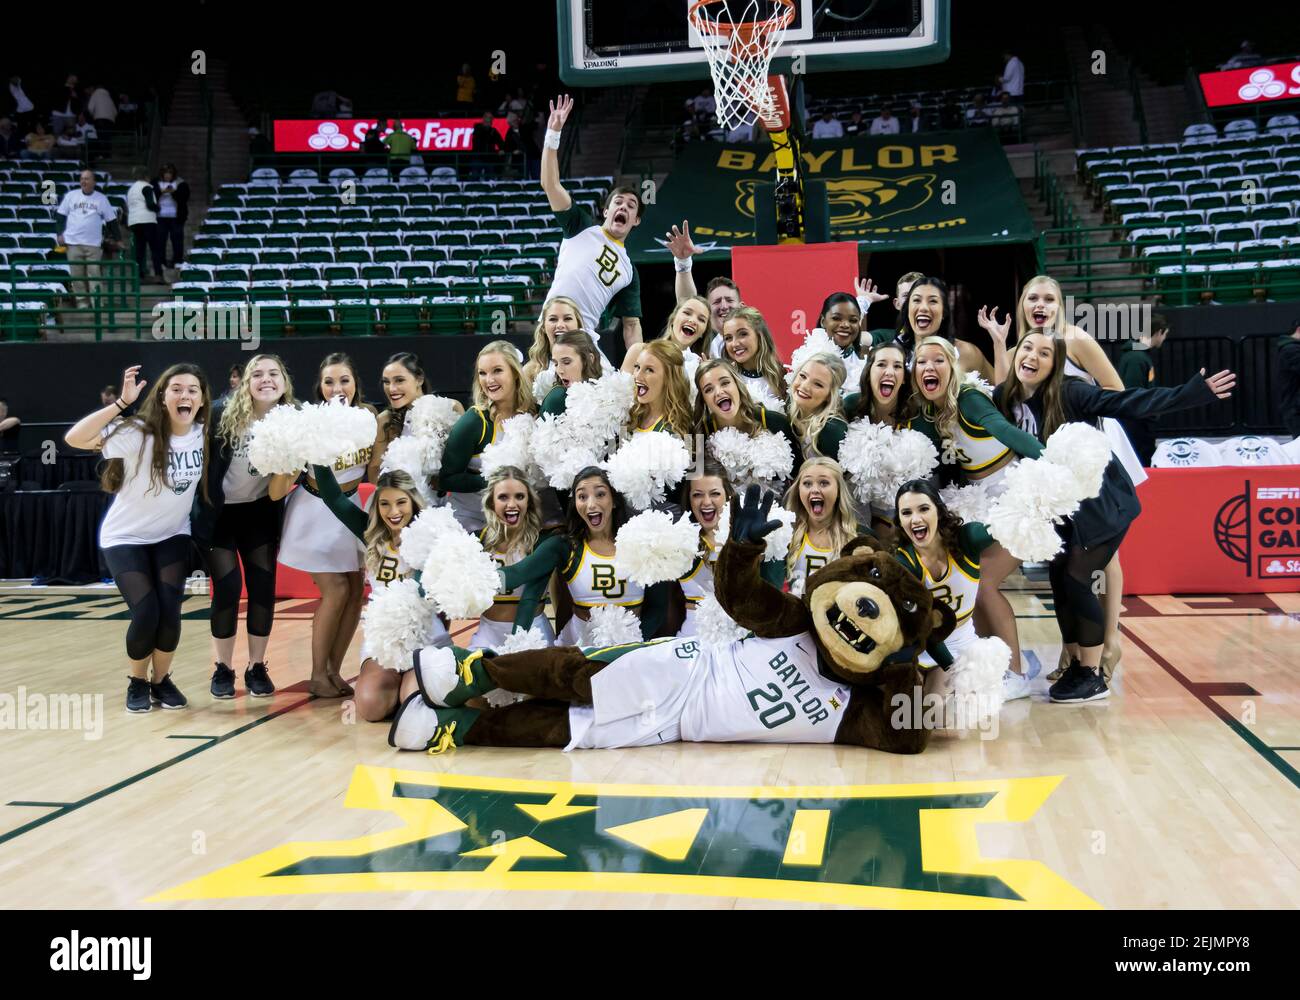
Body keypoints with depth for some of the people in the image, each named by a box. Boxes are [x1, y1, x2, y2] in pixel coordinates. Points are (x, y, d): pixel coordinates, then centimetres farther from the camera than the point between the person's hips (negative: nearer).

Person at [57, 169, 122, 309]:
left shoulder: (101, 198, 6)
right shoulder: (71, 196, 7)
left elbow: (111, 220, 9)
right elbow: (61, 215, 10)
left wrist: (118, 239, 6)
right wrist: (60, 234, 1)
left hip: (94, 244, -1)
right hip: (73, 242, 1)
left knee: (94, 273, -4)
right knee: (77, 274, 2)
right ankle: (82, 301, 8)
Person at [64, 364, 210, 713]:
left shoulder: (203, 435, -10)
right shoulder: (137, 433, -23)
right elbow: (75, 438, -35)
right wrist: (122, 402, -38)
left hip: (172, 536, 3)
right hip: (126, 537, -3)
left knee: (170, 611, -12)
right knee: (146, 613, -14)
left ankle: (161, 679, 14)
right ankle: (137, 682, 14)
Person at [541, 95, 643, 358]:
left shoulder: (629, 270, 22)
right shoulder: (583, 228, 15)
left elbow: (631, 326, 18)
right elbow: (550, 184, 5)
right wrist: (553, 134, -5)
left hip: (586, 339, 4)